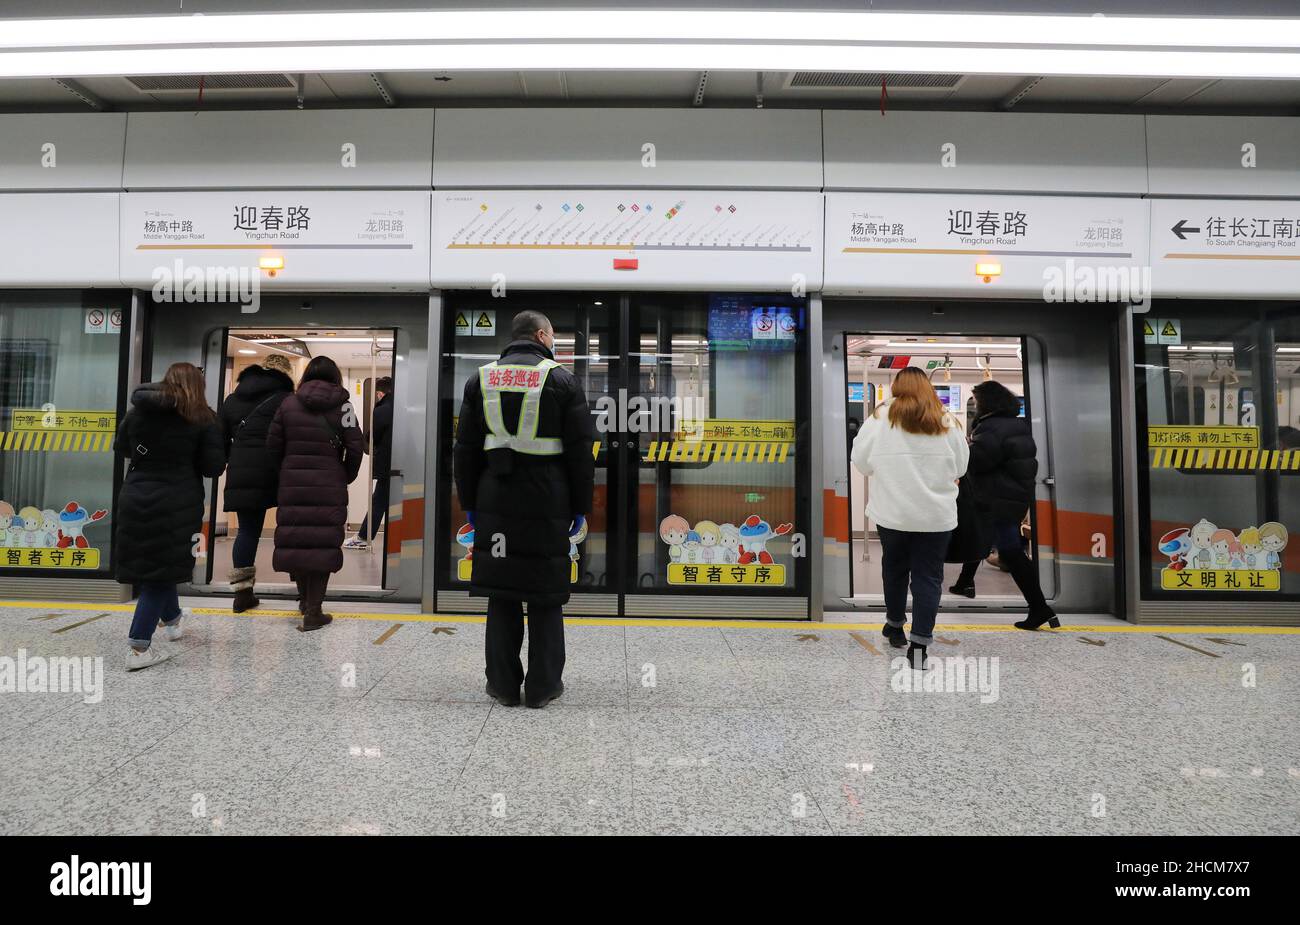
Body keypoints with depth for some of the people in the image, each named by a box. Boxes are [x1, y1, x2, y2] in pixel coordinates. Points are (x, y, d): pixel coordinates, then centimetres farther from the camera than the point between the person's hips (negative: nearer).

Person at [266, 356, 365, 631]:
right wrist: (347, 477, 9)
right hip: (329, 488, -2)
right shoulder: (341, 405, -2)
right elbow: (356, 448, -6)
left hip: (292, 485, 3)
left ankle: (304, 597, 28)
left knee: (294, 537, 14)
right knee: (324, 543, 1)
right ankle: (312, 611, 3)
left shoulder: (288, 404, 6)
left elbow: (273, 446, 5)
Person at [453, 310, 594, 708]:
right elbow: (580, 452, -3)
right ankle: (542, 686, 13)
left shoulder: (481, 379, 9)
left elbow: (465, 450, 9)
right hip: (548, 506, -3)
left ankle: (503, 685, 16)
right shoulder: (561, 379, -1)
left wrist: (469, 503, 15)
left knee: (502, 596, 9)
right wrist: (581, 508, 3)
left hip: (496, 503, 3)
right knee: (545, 599, 6)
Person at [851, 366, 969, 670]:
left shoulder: (879, 419, -6)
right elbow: (960, 468, 8)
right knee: (928, 576, 6)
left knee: (894, 568, 19)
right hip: (936, 515, 0)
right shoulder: (947, 423, -1)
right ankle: (919, 645, 4)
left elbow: (861, 463, -1)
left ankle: (895, 625, 35)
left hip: (892, 513, 0)